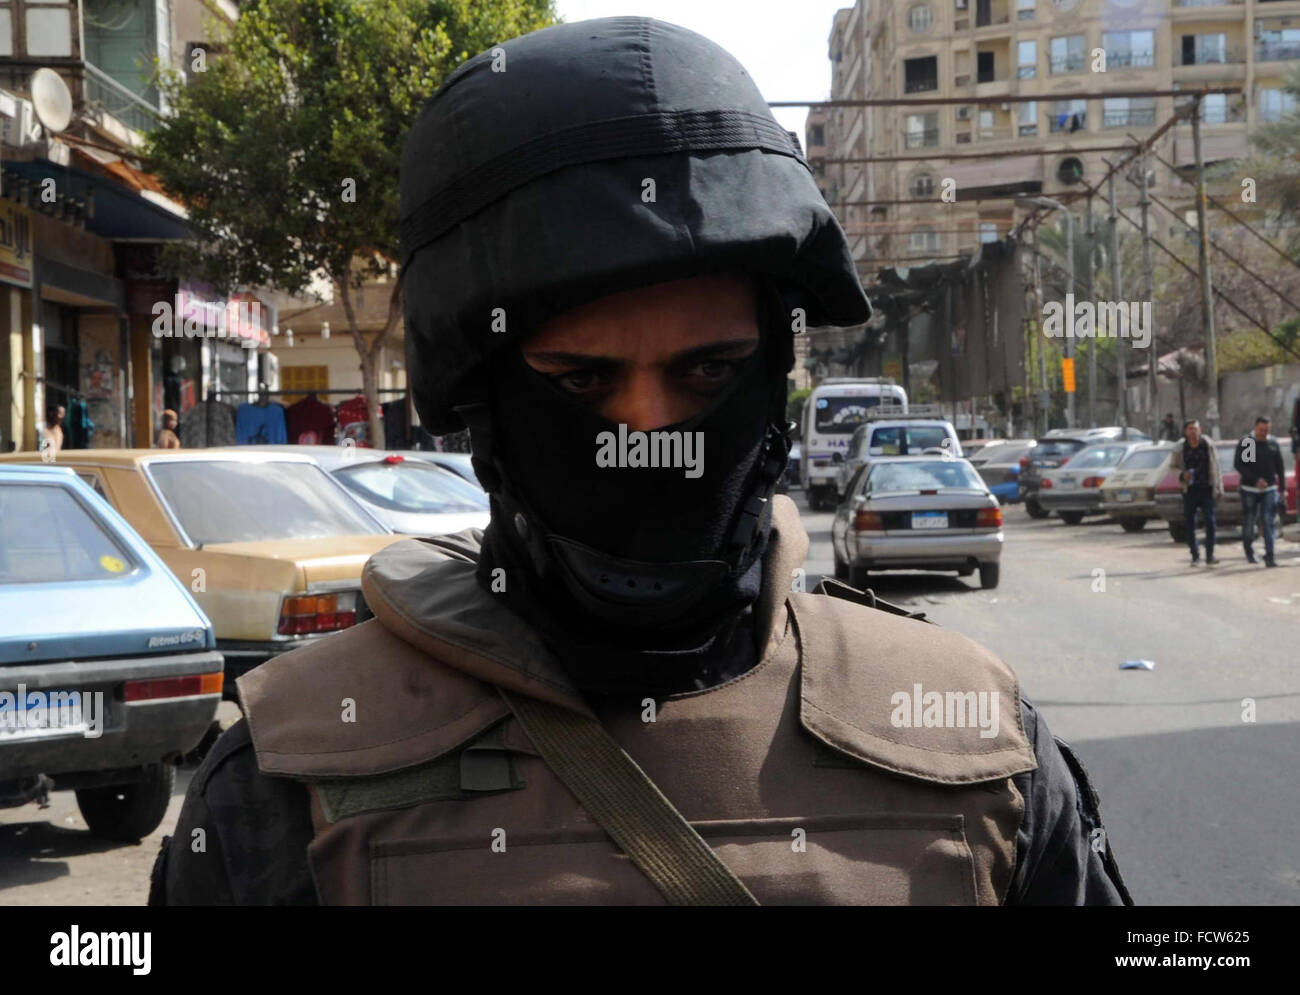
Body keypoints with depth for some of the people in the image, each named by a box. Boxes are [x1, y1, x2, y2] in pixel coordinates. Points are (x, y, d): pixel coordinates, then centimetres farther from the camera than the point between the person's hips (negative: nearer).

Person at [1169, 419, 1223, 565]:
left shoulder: (1208, 446, 1)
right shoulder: (1180, 449, 0)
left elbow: (1215, 467, 5)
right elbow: (1172, 466, 9)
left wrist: (1219, 488, 3)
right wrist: (1181, 475, -12)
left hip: (1206, 489, -1)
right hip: (1189, 490, 1)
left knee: (1209, 521, -8)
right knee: (1189, 523, 4)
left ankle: (1209, 555, -3)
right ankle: (1195, 555, 16)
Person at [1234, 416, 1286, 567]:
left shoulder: (1273, 443, 5)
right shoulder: (1245, 443, -4)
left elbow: (1280, 467, 11)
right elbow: (1237, 464, -10)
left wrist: (1282, 488, 7)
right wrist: (1255, 479, -19)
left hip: (1269, 489, 1)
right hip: (1249, 490, -1)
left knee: (1268, 523, -8)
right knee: (1249, 522, 5)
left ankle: (1269, 557, -11)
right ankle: (1249, 551, 29)